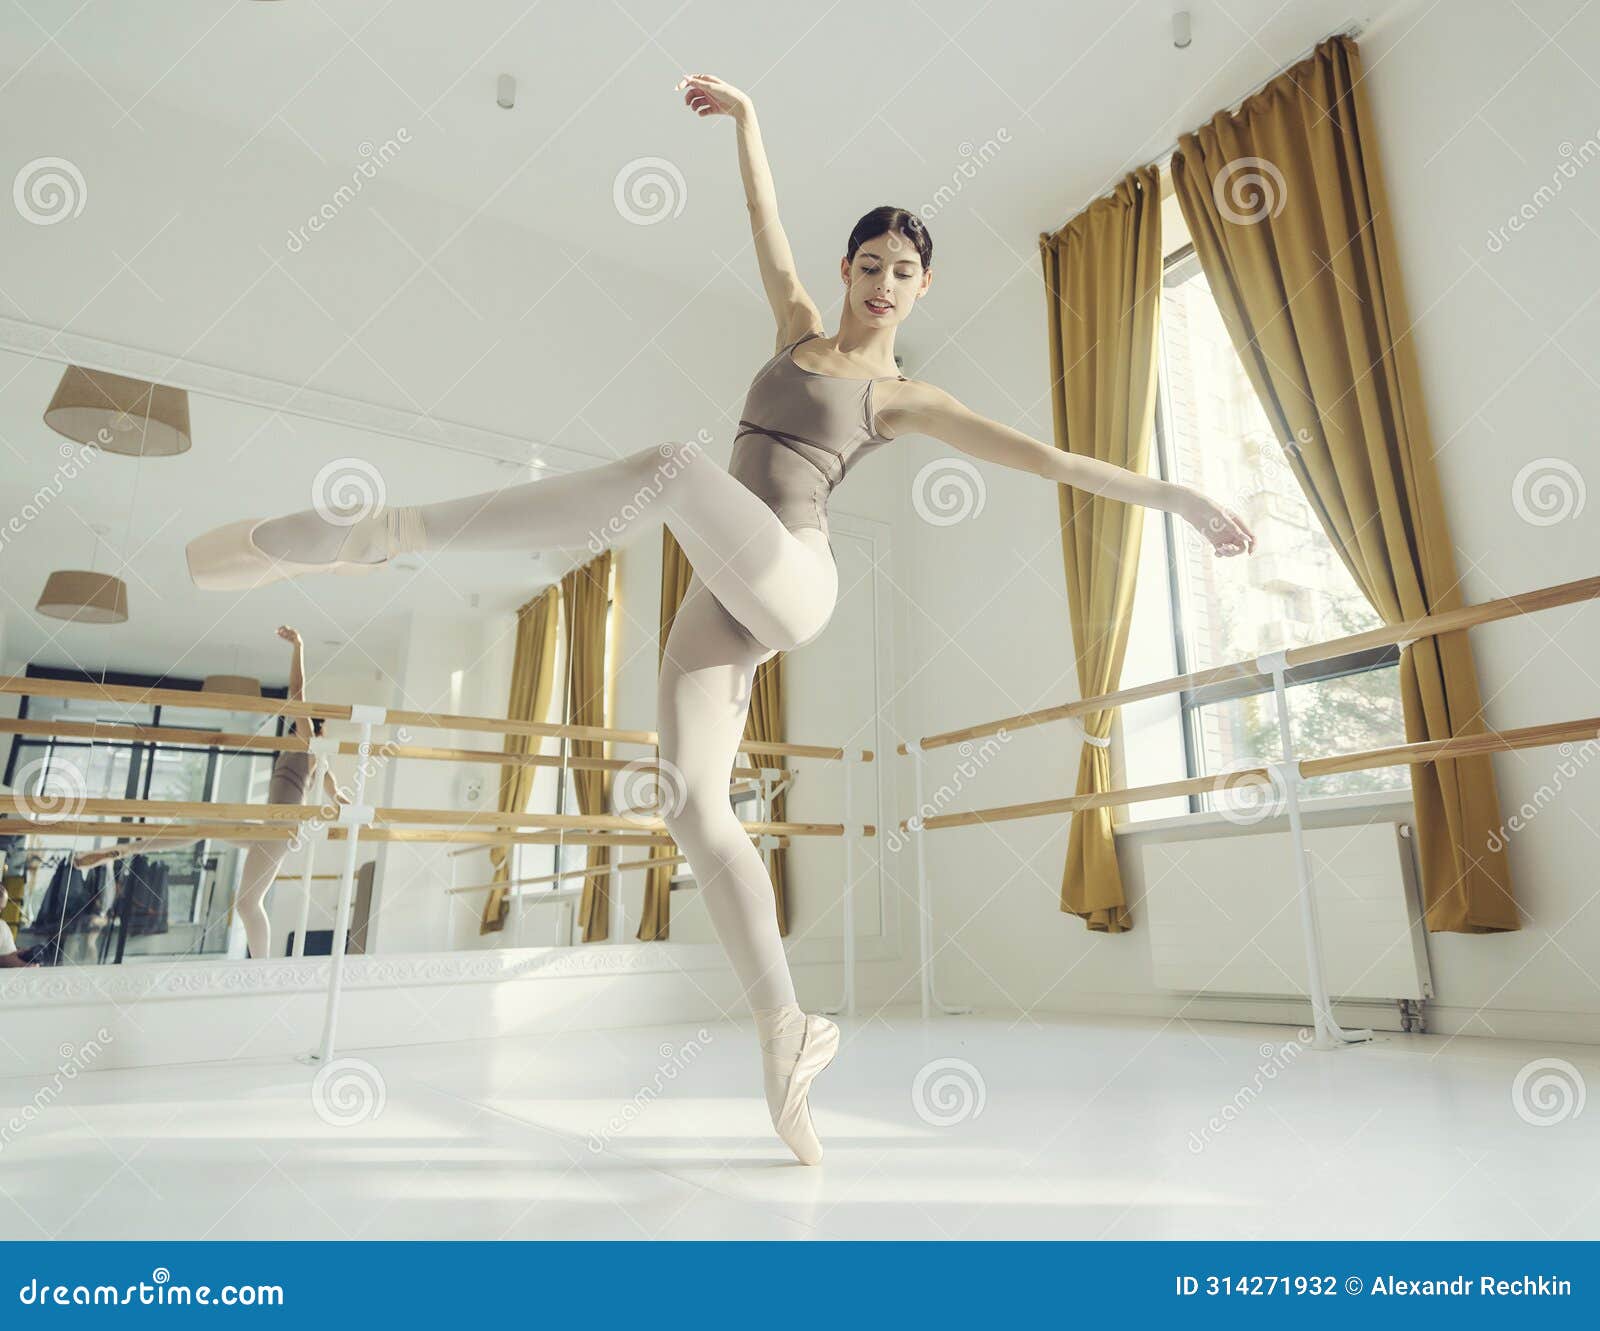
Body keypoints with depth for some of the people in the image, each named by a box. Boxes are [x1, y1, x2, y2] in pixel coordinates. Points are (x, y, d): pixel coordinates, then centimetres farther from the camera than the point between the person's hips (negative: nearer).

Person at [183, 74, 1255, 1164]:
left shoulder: (907, 400, 11)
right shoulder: (800, 332, 26)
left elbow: (1045, 457, 7)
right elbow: (767, 223, 33)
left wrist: (1174, 496, 3)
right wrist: (745, 116, 32)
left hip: (789, 580, -5)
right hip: (723, 600, 6)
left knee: (674, 469, -34)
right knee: (697, 809, -11)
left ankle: (381, 534, -33)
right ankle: (787, 1031, -3)